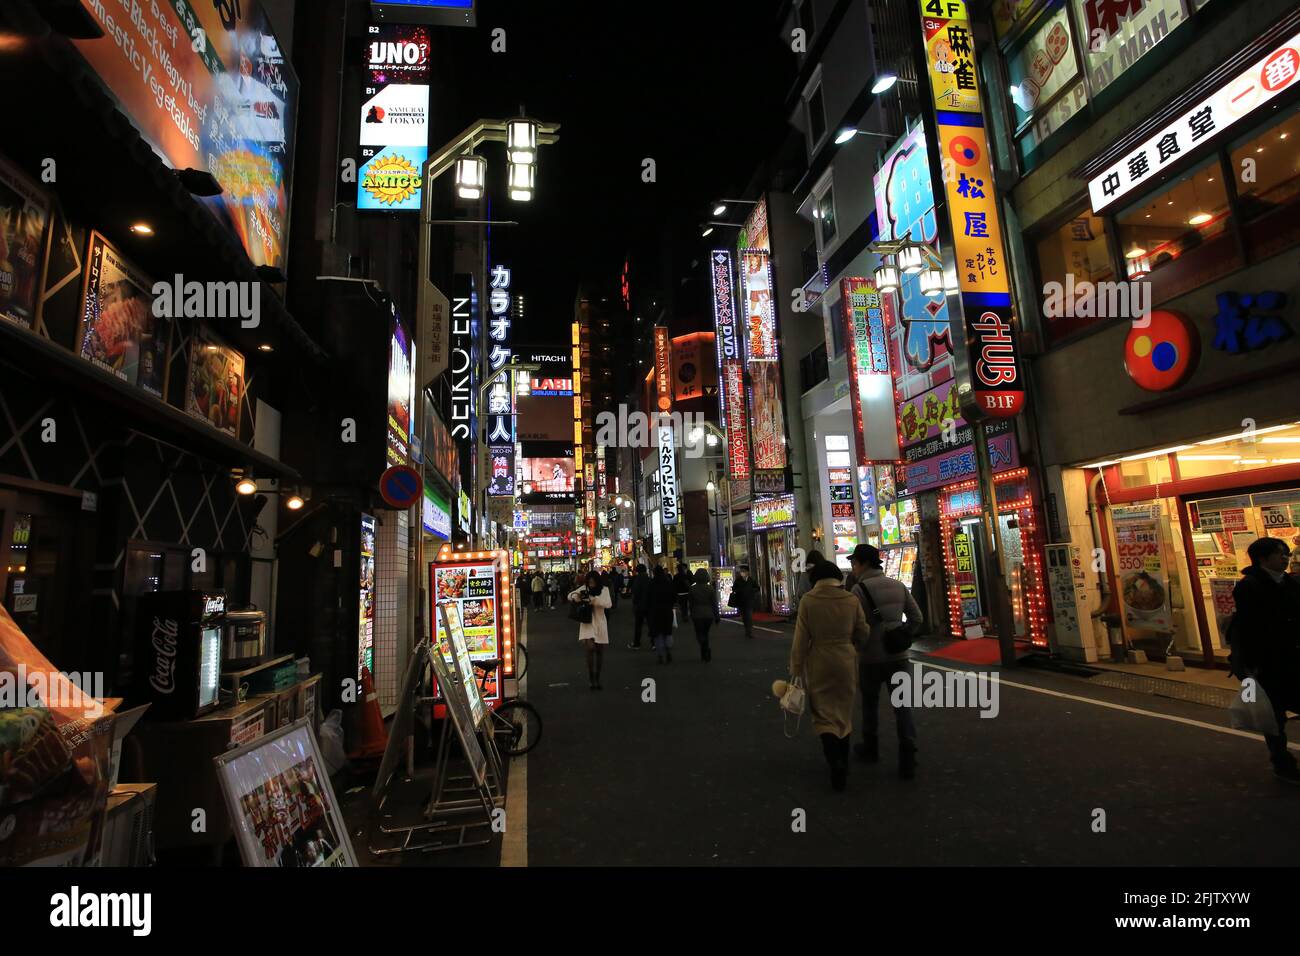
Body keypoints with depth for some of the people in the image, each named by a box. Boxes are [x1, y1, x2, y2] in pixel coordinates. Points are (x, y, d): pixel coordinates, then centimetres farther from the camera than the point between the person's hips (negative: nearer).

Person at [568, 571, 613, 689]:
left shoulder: (604, 589, -3)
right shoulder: (584, 588, -1)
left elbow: (608, 604, -16)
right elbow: (570, 595, 3)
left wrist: (593, 600, -28)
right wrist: (575, 596, -21)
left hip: (600, 623, 1)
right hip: (587, 622, -1)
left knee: (600, 651, 9)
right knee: (590, 647, -20)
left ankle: (597, 678, 27)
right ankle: (591, 679, -7)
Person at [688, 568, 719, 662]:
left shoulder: (692, 589, -6)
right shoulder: (710, 588, -6)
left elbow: (691, 604, 3)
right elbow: (714, 604, -4)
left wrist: (691, 615, 15)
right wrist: (716, 617, 4)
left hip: (697, 615, -2)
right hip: (709, 615, 2)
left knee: (700, 635, 6)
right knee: (705, 634, 18)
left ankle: (707, 650, -20)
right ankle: (705, 655, 20)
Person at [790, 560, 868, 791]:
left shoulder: (808, 600, -12)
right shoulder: (851, 600, -6)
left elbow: (800, 640, -10)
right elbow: (863, 634, 1)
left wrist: (796, 669, -1)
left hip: (819, 663, -2)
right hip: (846, 662, 3)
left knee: (824, 715, 8)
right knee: (844, 712, 19)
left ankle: (836, 764, -9)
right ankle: (843, 766, 31)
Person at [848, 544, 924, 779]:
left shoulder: (859, 589, -13)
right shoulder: (898, 586, 5)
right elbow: (916, 617, 8)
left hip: (871, 657, -4)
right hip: (898, 655, 4)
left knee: (870, 703, 16)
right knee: (902, 706, 6)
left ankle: (870, 749, 32)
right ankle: (907, 760, -1)